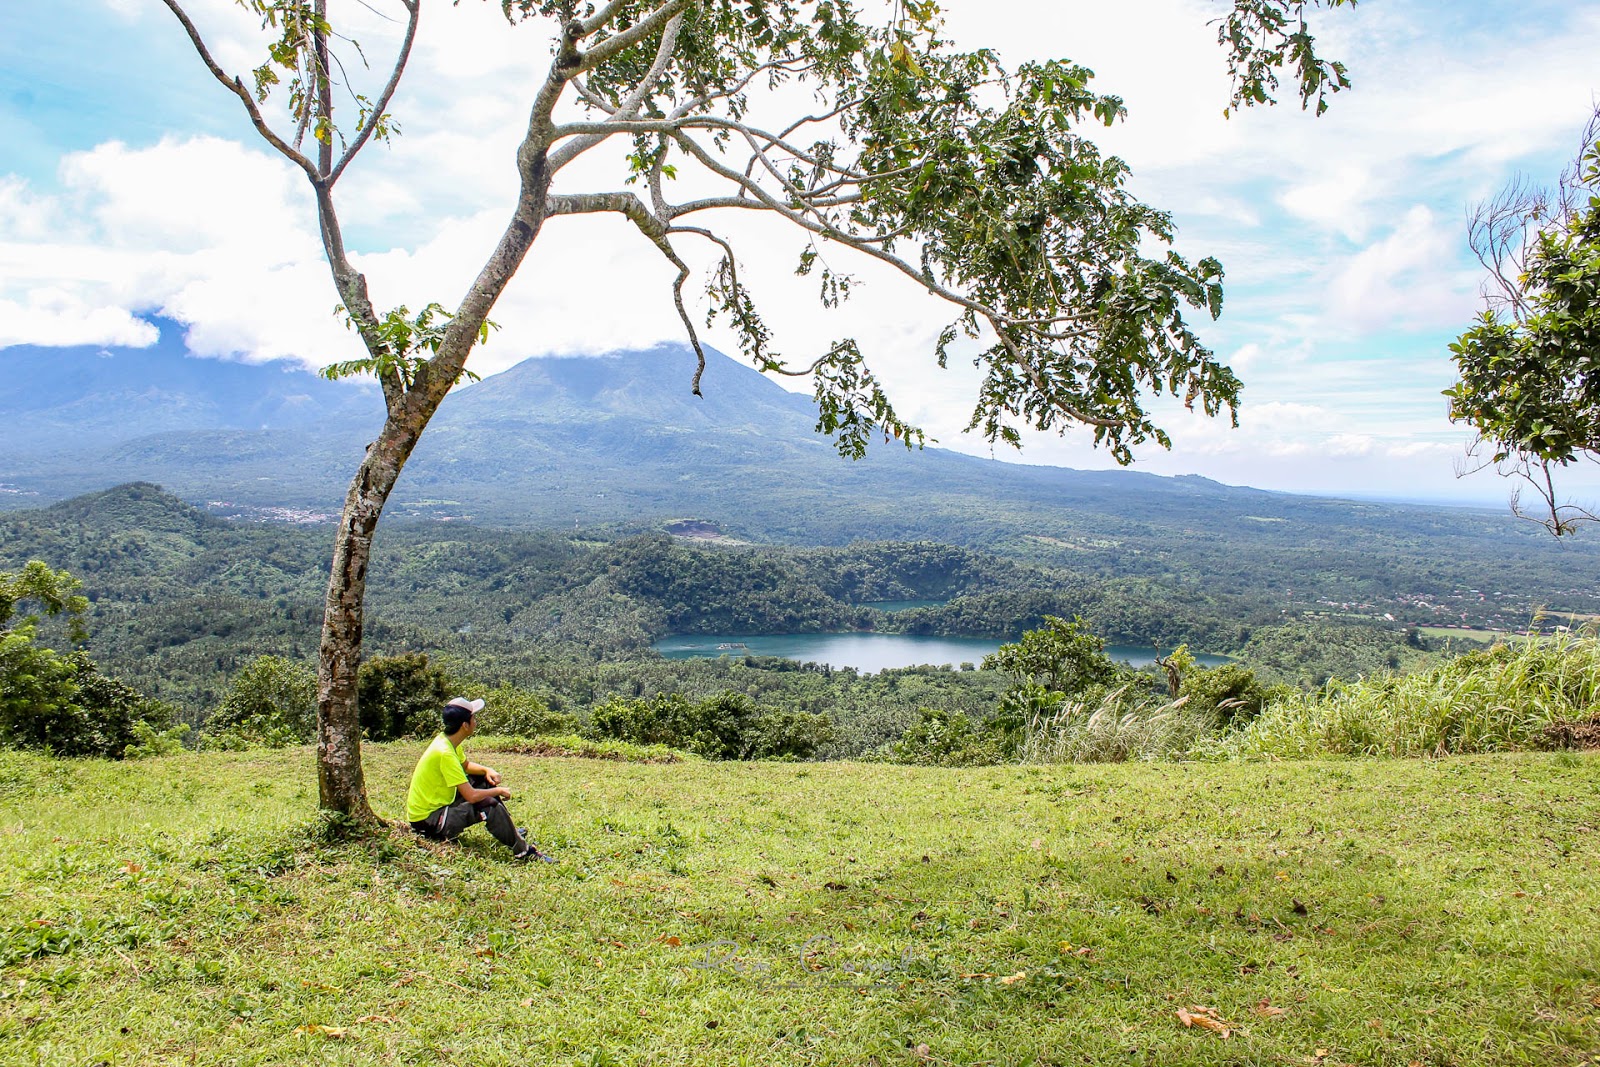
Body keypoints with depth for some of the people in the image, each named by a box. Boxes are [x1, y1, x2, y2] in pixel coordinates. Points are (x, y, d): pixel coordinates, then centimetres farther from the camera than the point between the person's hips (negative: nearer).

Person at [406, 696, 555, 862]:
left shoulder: (447, 740, 0)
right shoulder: (445, 753, -28)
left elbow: (466, 765, 21)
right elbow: (471, 796, -28)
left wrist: (488, 770, 1)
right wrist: (499, 791, -12)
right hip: (427, 821, -10)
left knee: (485, 780, 12)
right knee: (491, 805, -23)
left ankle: (508, 830, 21)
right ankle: (522, 851, -9)